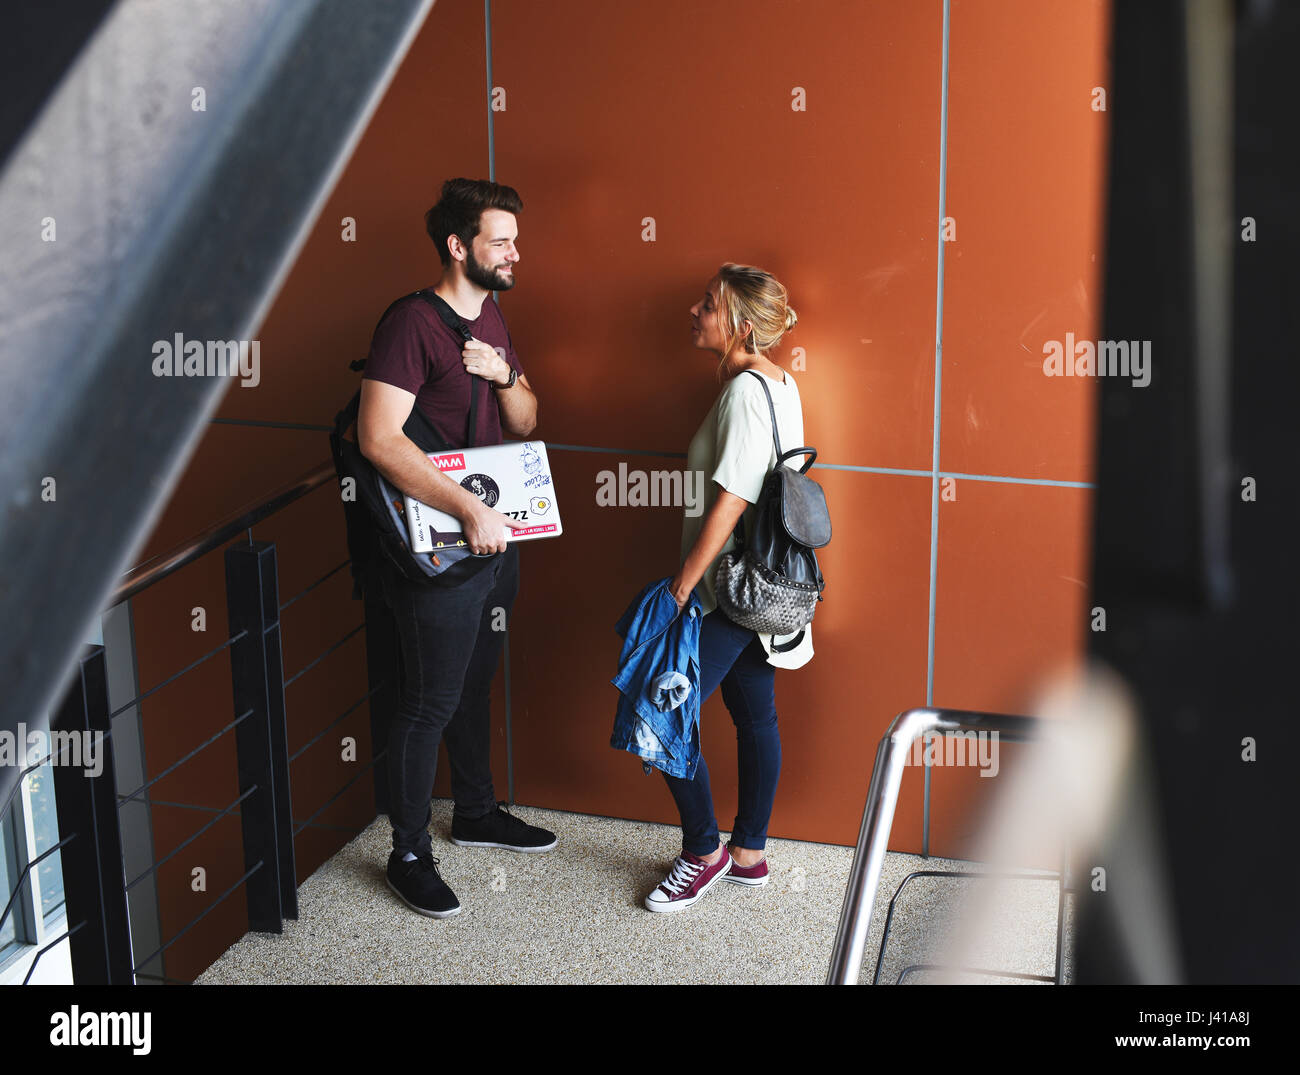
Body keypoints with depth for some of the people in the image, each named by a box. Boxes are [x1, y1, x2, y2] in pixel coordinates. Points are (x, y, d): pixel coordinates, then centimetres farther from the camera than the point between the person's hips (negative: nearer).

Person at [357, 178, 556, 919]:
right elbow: (378, 439, -26)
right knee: (431, 702, 1)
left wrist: (504, 374, -9)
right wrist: (469, 509, -31)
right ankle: (410, 854, 14)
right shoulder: (413, 323, -18)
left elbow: (525, 424, 13)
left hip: (495, 534, 8)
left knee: (475, 683, 22)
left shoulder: (490, 319, 10)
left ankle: (476, 812, 39)